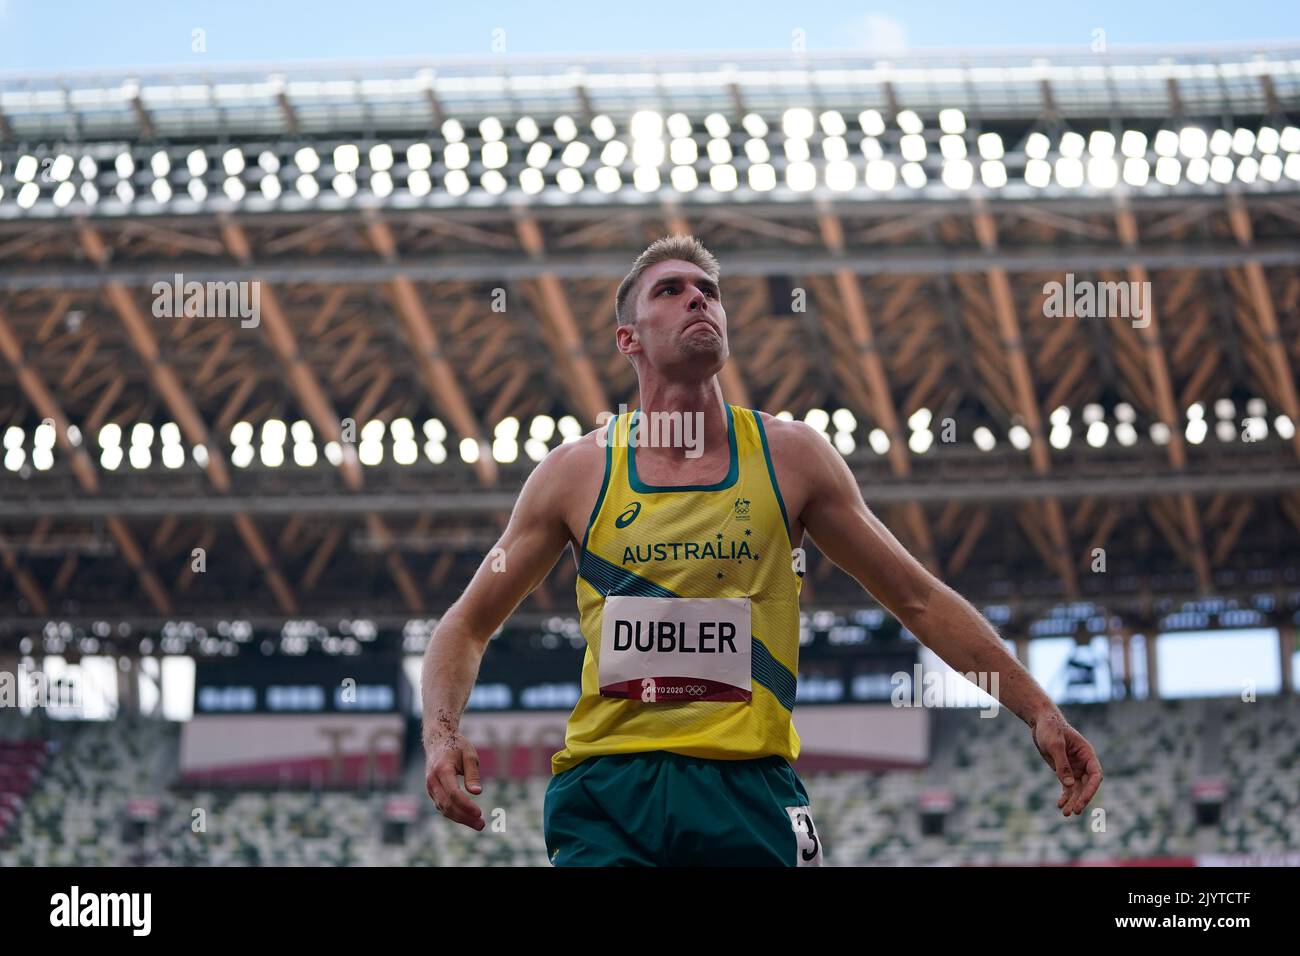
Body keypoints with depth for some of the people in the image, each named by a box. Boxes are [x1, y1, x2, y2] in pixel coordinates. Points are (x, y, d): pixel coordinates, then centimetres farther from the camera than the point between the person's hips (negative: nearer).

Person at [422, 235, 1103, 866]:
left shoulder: (788, 456, 7)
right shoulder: (575, 471, 6)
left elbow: (920, 601, 13)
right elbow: (467, 625, 13)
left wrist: (1039, 711, 8)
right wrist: (441, 733, -7)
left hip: (750, 787, 1)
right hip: (609, 788, -1)